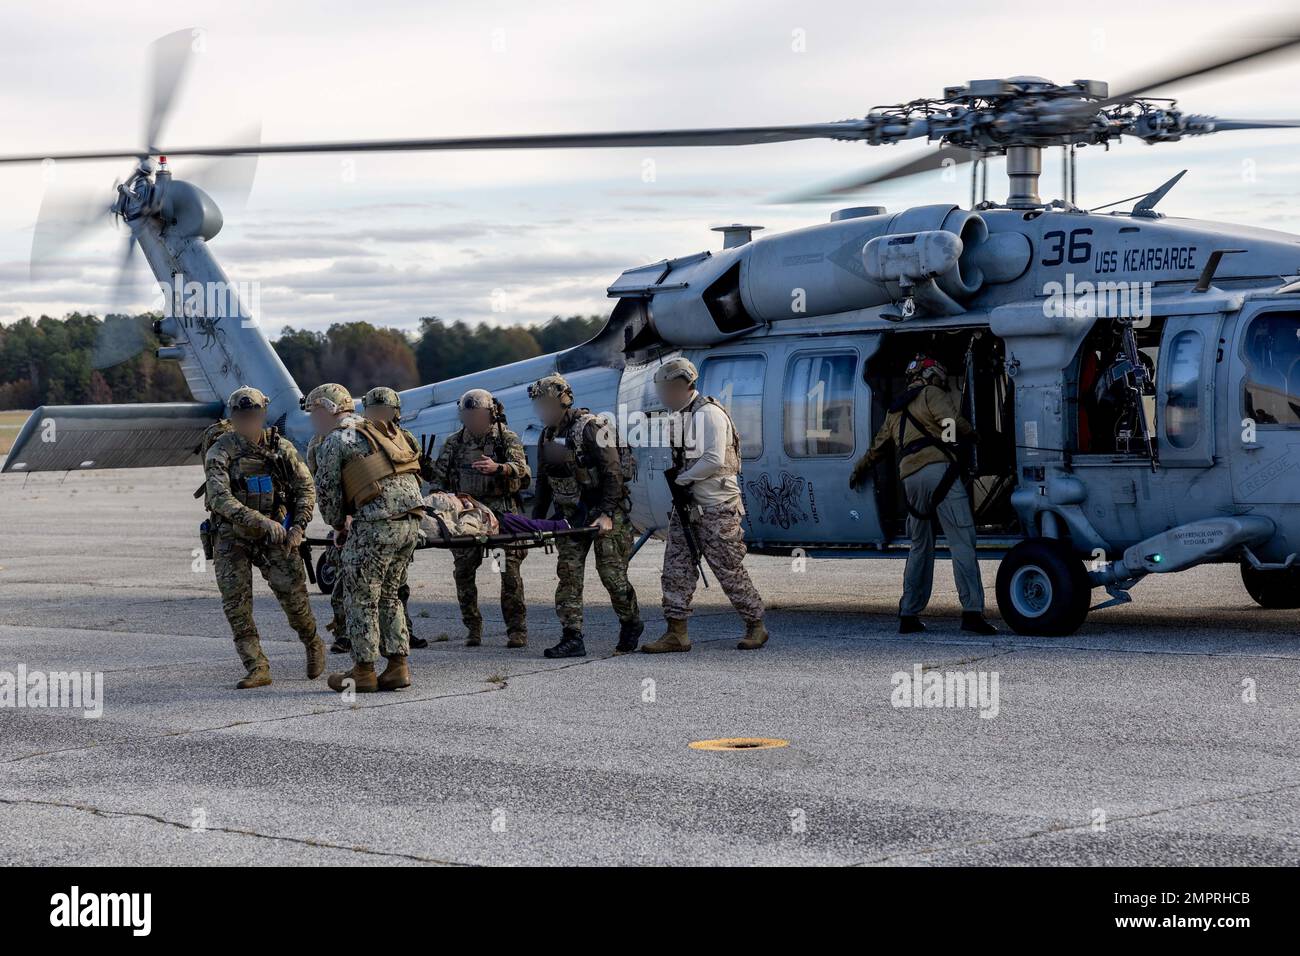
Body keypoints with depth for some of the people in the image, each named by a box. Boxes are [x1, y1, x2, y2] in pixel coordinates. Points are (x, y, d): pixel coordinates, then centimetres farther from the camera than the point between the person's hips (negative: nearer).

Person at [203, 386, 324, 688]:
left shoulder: (281, 447, 0)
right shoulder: (220, 453, -10)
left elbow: (306, 488, 5)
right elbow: (220, 498, -24)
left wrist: (299, 526, -11)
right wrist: (260, 522, -34)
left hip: (276, 536, 1)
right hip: (232, 536, -1)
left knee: (292, 592, -9)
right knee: (236, 603, -8)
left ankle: (313, 645, 18)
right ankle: (257, 669, -2)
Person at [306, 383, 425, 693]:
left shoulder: (334, 442, -2)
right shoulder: (379, 429, 23)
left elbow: (327, 492, -1)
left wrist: (338, 525, 18)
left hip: (377, 524, -8)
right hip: (411, 520, 8)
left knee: (361, 598, 4)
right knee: (388, 595, 18)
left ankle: (363, 672, 7)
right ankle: (398, 666, 15)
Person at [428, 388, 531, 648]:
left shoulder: (507, 439, 3)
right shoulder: (454, 442, 12)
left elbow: (522, 470, -13)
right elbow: (437, 477, 17)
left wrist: (498, 468, -32)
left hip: (502, 510, -3)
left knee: (510, 572, -9)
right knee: (463, 572, -1)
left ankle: (517, 629, -4)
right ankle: (473, 629, 10)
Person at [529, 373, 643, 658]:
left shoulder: (592, 427, -13)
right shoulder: (548, 436, 11)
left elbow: (612, 473, -18)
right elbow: (544, 482, 20)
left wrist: (607, 514, -25)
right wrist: (536, 519, 15)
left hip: (605, 511, -7)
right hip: (572, 514, 7)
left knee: (612, 573, -5)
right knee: (568, 573, -2)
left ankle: (631, 624, 18)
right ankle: (572, 639, -3)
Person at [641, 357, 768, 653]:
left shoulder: (709, 413, -13)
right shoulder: (680, 416, 16)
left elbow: (714, 460, -21)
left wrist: (681, 478, -13)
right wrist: (674, 476, 5)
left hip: (717, 507, -9)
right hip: (687, 505, 9)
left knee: (729, 570, -2)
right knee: (676, 569, 3)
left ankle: (756, 627, 11)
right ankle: (677, 633, 4)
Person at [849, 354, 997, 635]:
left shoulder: (895, 410, 29)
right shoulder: (931, 394, 8)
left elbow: (877, 447, 40)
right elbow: (951, 421, -11)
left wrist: (859, 470, 55)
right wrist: (972, 433, 7)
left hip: (909, 478, 7)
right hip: (938, 470, -7)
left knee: (920, 546, 18)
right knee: (961, 541, -11)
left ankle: (908, 615, 16)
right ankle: (972, 611, -22)